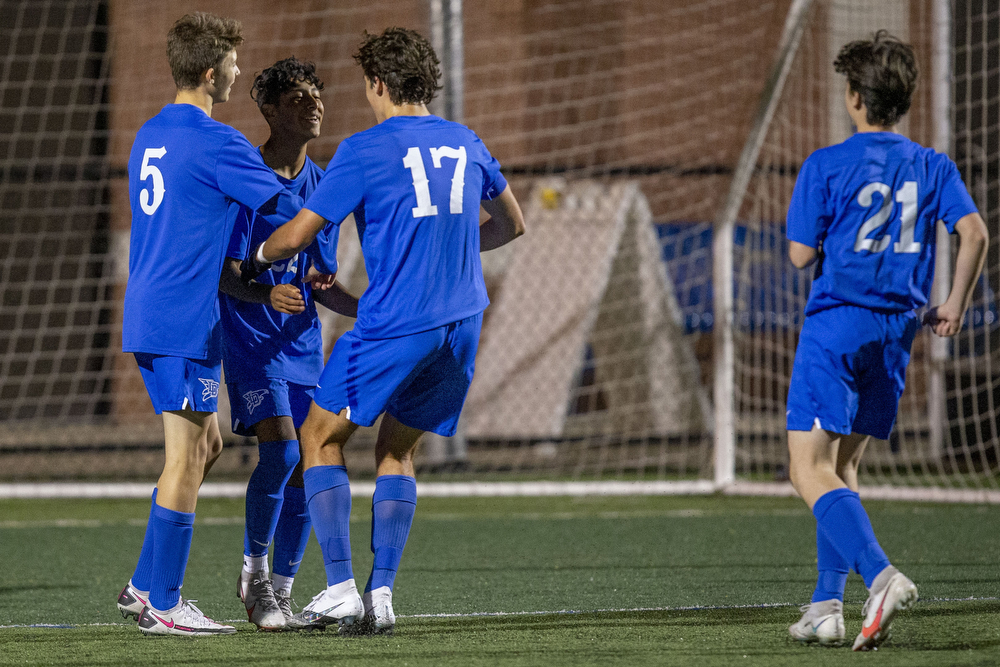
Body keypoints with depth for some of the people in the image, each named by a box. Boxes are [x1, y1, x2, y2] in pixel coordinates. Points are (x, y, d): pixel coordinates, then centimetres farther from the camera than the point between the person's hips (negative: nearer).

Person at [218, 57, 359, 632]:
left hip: (303, 343, 6)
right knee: (281, 449, -21)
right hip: (251, 340, -6)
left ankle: (281, 593, 13)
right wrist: (265, 295, -34)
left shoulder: (323, 185, 10)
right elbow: (225, 271, -14)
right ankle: (254, 568, -1)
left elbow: (320, 283, 14)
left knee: (305, 468, 2)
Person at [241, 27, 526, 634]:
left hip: (393, 325, -6)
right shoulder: (466, 145, 11)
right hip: (463, 321, 6)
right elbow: (512, 224, 25)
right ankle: (382, 594, 6)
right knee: (398, 449, 17)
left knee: (321, 437, 9)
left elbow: (297, 235, -5)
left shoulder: (364, 151, -7)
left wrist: (258, 256, 17)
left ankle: (341, 586, -2)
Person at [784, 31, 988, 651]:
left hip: (836, 323, -5)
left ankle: (882, 575, -30)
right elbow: (974, 232, -6)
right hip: (896, 329, 5)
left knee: (811, 470, -8)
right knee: (842, 467, 17)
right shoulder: (933, 166, 6)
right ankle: (827, 605, 13)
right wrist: (955, 305, 4)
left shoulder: (827, 166, -5)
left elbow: (801, 255, -7)